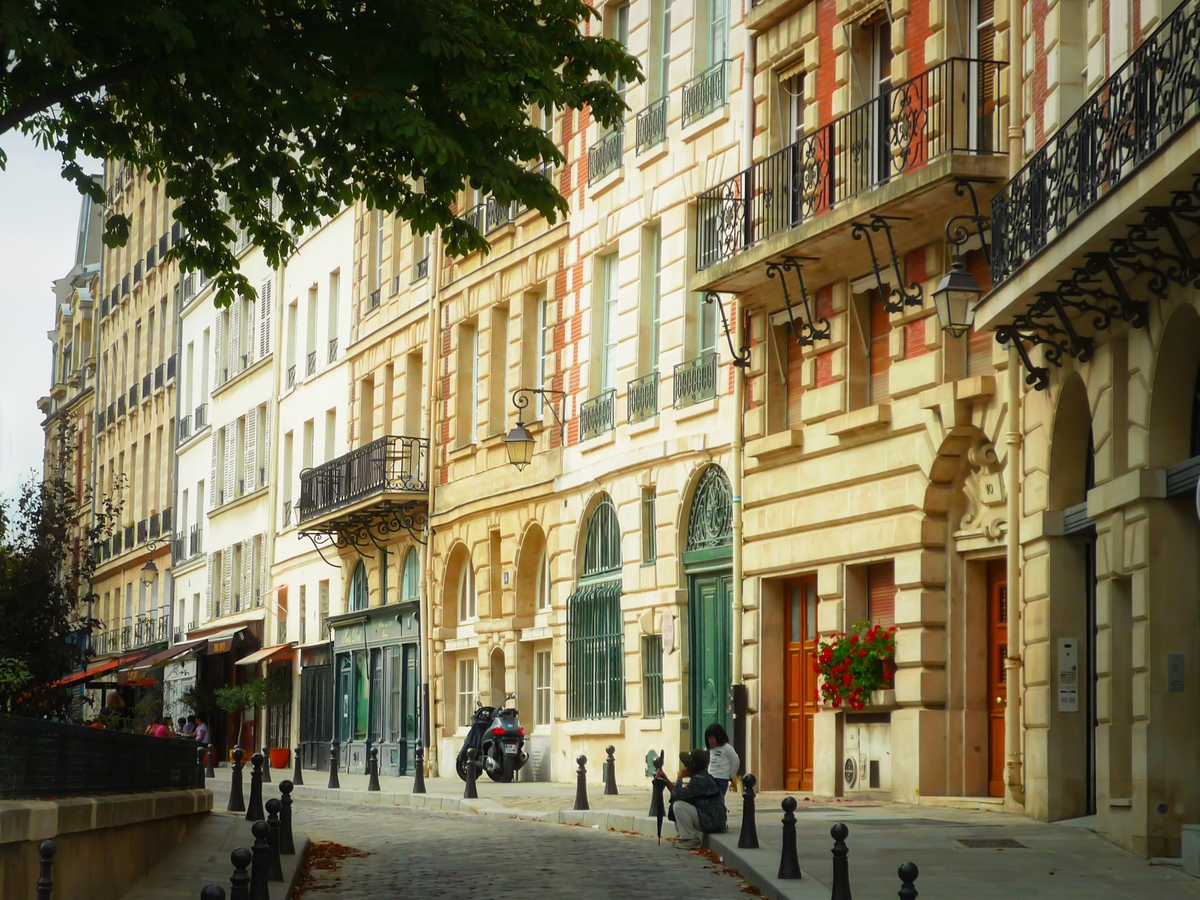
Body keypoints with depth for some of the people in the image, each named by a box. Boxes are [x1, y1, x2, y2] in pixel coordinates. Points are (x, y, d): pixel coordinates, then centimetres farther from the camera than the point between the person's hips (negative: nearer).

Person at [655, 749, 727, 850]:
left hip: (711, 822, -10)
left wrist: (680, 777, -8)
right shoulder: (701, 777, 12)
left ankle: (690, 839, -9)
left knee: (678, 805, -19)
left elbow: (677, 794, -23)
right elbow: (678, 794, 18)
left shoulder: (700, 780, -20)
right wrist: (665, 779, 14)